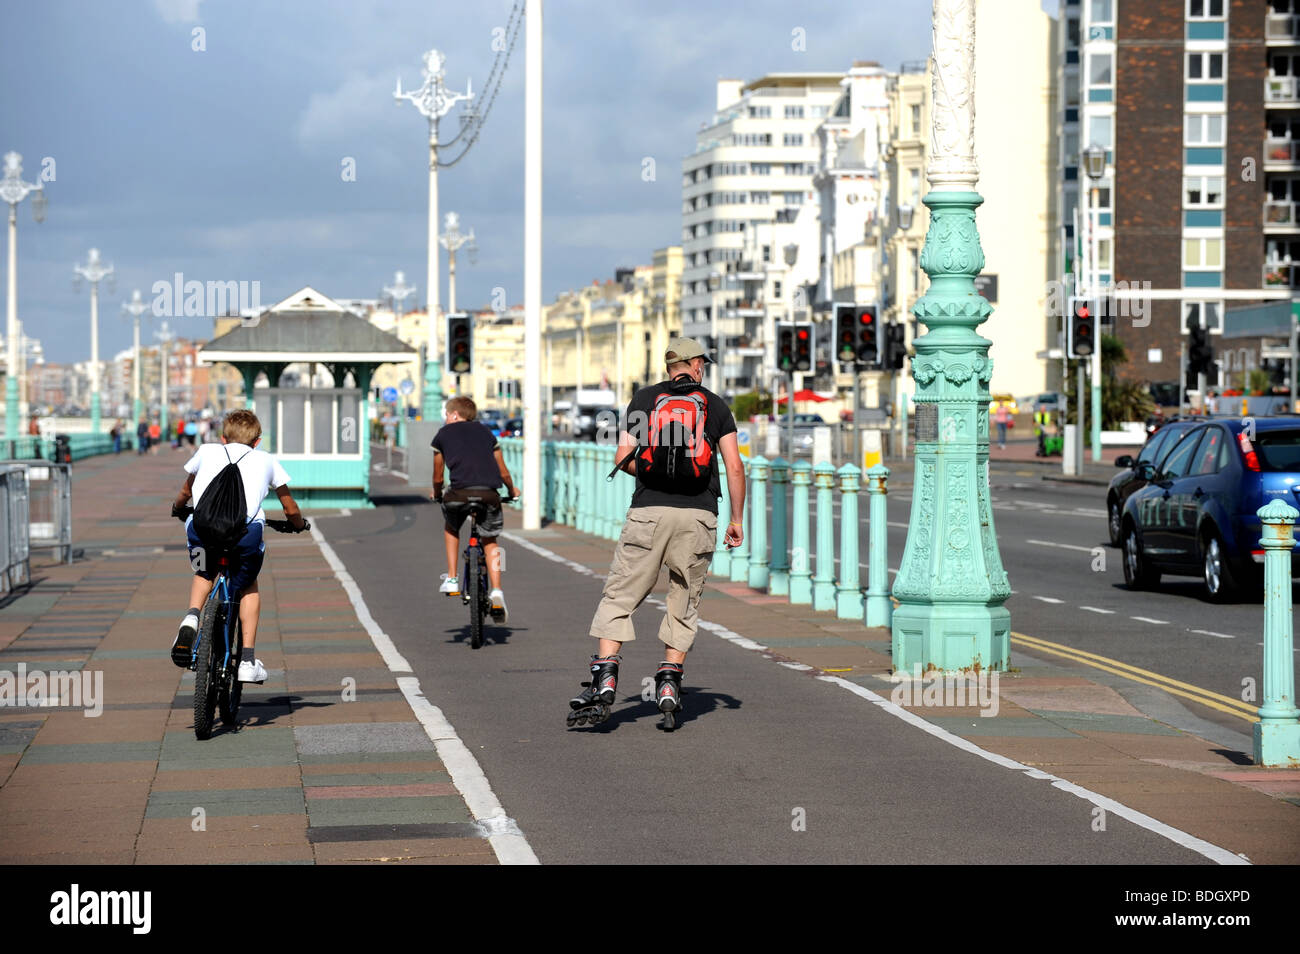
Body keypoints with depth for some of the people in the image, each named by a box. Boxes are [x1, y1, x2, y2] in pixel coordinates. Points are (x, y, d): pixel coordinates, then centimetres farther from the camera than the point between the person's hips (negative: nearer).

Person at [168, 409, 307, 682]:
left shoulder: (207, 451, 30)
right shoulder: (266, 460, 29)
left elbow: (185, 492, 44)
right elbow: (290, 508, 36)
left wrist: (177, 508, 66)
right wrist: (299, 524, 58)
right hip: (246, 528, -1)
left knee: (204, 574, 32)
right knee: (248, 587, 24)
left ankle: (191, 617, 5)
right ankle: (247, 660, 16)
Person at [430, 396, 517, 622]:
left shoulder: (442, 434, 18)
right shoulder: (485, 432, 25)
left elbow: (438, 478, 23)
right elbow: (503, 472, 28)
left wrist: (437, 494, 44)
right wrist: (512, 491, 47)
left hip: (460, 492, -2)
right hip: (489, 493, 2)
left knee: (451, 527, 29)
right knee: (489, 541, 20)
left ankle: (452, 579, 23)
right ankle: (496, 591, 5)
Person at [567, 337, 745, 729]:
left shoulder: (645, 398, 9)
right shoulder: (715, 405, 10)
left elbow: (624, 457, 2)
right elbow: (734, 467, 6)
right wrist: (737, 520, 13)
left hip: (649, 510, -1)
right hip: (699, 515, 1)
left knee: (619, 597, 3)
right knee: (684, 605, 12)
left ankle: (604, 682, -9)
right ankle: (669, 684, 5)